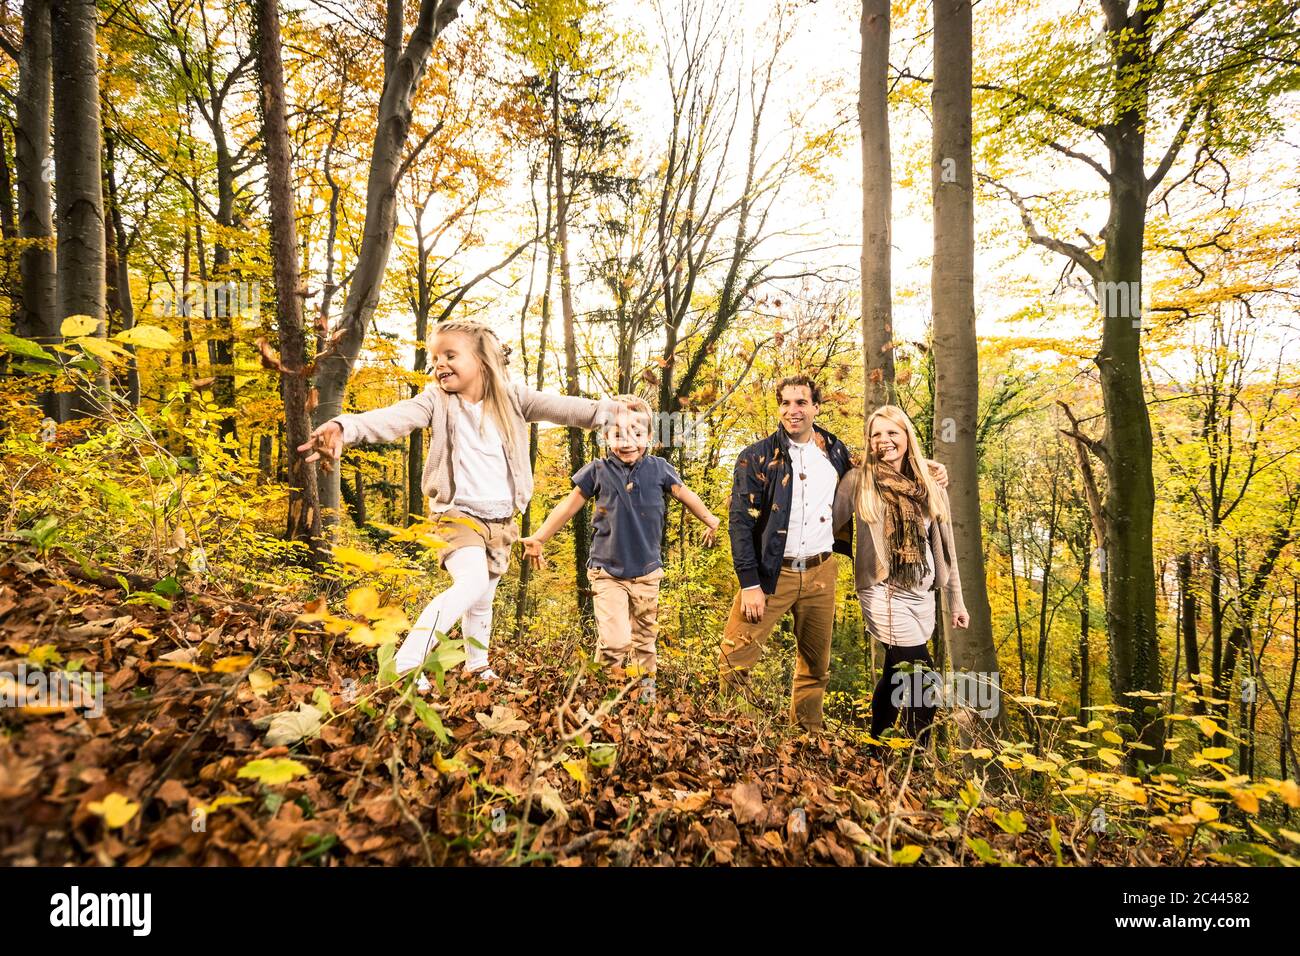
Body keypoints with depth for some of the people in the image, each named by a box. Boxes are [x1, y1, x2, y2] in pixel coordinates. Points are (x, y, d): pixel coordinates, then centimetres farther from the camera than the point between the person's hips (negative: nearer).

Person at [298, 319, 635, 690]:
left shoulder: (510, 398, -2)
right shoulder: (436, 400, -8)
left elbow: (558, 406, -14)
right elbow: (394, 417, -24)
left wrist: (605, 409, -31)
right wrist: (344, 427, -43)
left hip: (501, 519, 4)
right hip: (458, 514, -4)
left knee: (483, 599, 21)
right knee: (471, 582, -29)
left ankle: (476, 664, 44)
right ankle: (404, 666, -26)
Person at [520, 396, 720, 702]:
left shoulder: (658, 468, -3)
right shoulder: (598, 471, -7)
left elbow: (685, 495, 14)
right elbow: (569, 506, 4)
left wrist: (712, 522, 24)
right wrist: (539, 538, 6)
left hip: (647, 574, 3)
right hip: (607, 573, -2)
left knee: (645, 642, 16)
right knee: (614, 642, -16)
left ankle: (647, 695, 34)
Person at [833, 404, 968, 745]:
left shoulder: (930, 485, 7)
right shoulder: (859, 481, -5)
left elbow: (944, 546, 10)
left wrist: (956, 600, 12)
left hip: (922, 595, 5)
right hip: (884, 593, -5)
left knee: (897, 673, 15)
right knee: (921, 678, -5)